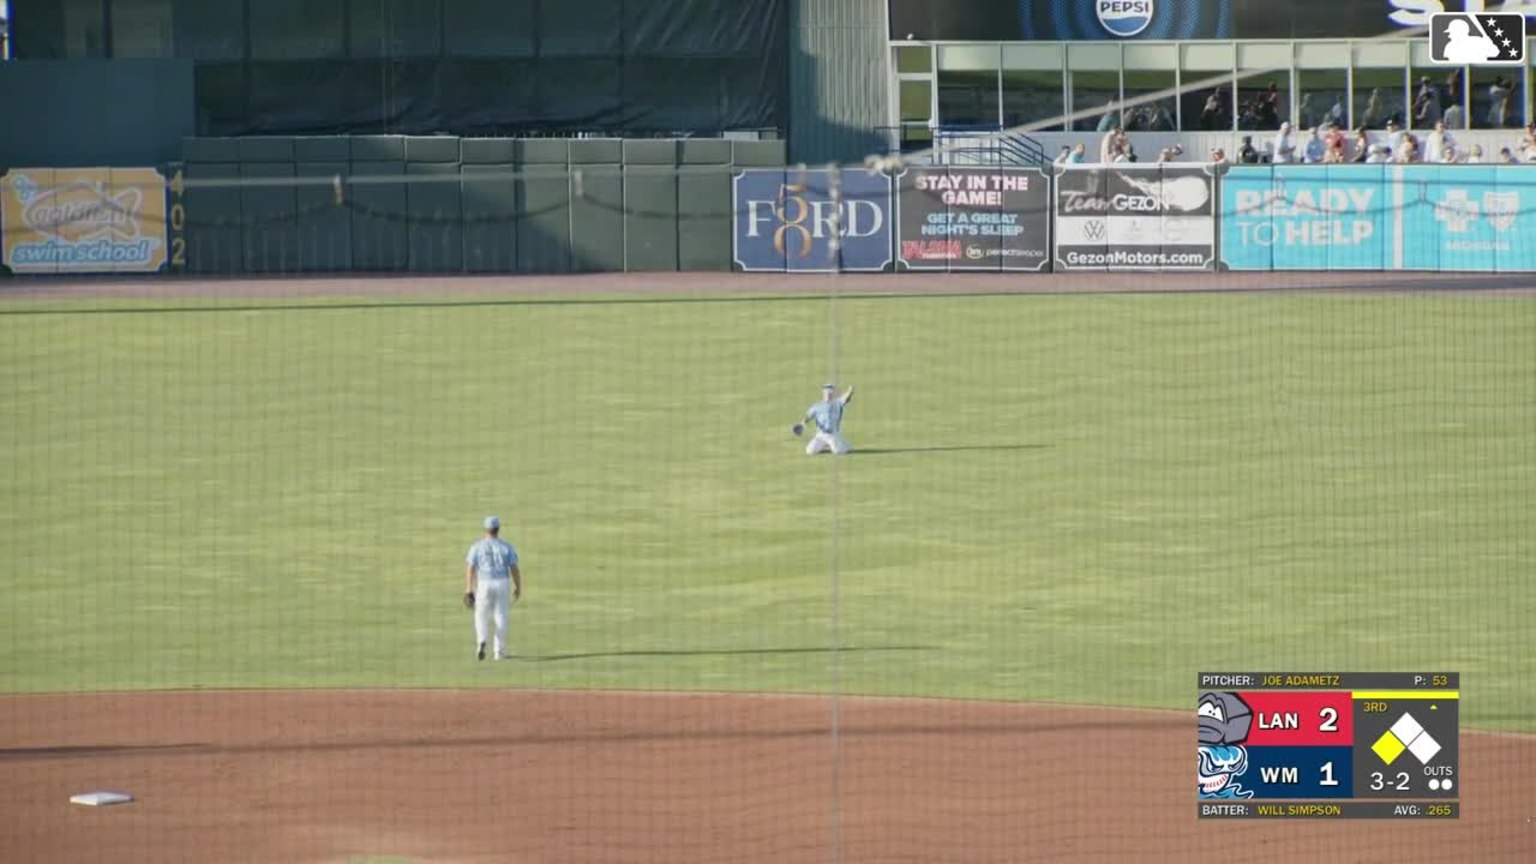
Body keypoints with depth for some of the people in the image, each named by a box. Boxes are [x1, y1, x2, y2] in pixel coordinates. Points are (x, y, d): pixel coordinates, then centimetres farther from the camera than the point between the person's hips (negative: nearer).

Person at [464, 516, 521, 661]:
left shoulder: (477, 547, 0)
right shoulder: (506, 547, 0)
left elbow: (470, 569, -5)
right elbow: (514, 568, -2)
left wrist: (468, 590, -4)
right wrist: (518, 588, 7)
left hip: (484, 584, 0)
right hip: (502, 584, 0)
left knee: (481, 616, 9)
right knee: (500, 617, 9)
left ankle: (481, 641, -17)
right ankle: (499, 651, 9)